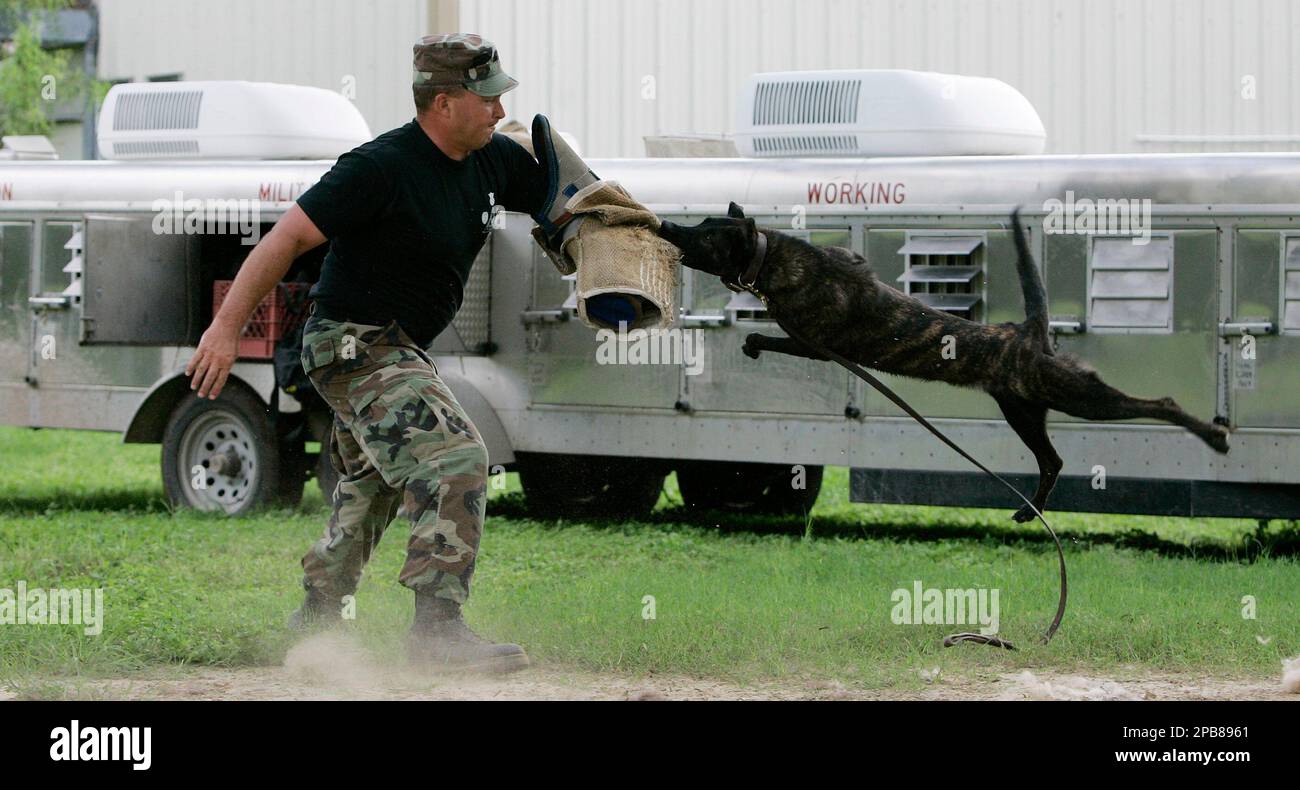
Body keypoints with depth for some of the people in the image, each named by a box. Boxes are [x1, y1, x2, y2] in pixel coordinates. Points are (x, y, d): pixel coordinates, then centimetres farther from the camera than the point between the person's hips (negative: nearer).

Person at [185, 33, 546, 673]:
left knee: (370, 486, 23)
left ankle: (316, 616, 39)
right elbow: (287, 237, -21)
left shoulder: (493, 160, 2)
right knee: (455, 460, -22)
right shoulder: (381, 168, -22)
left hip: (399, 350, 10)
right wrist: (226, 327, -23)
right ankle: (437, 624, -24)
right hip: (356, 347, -10)